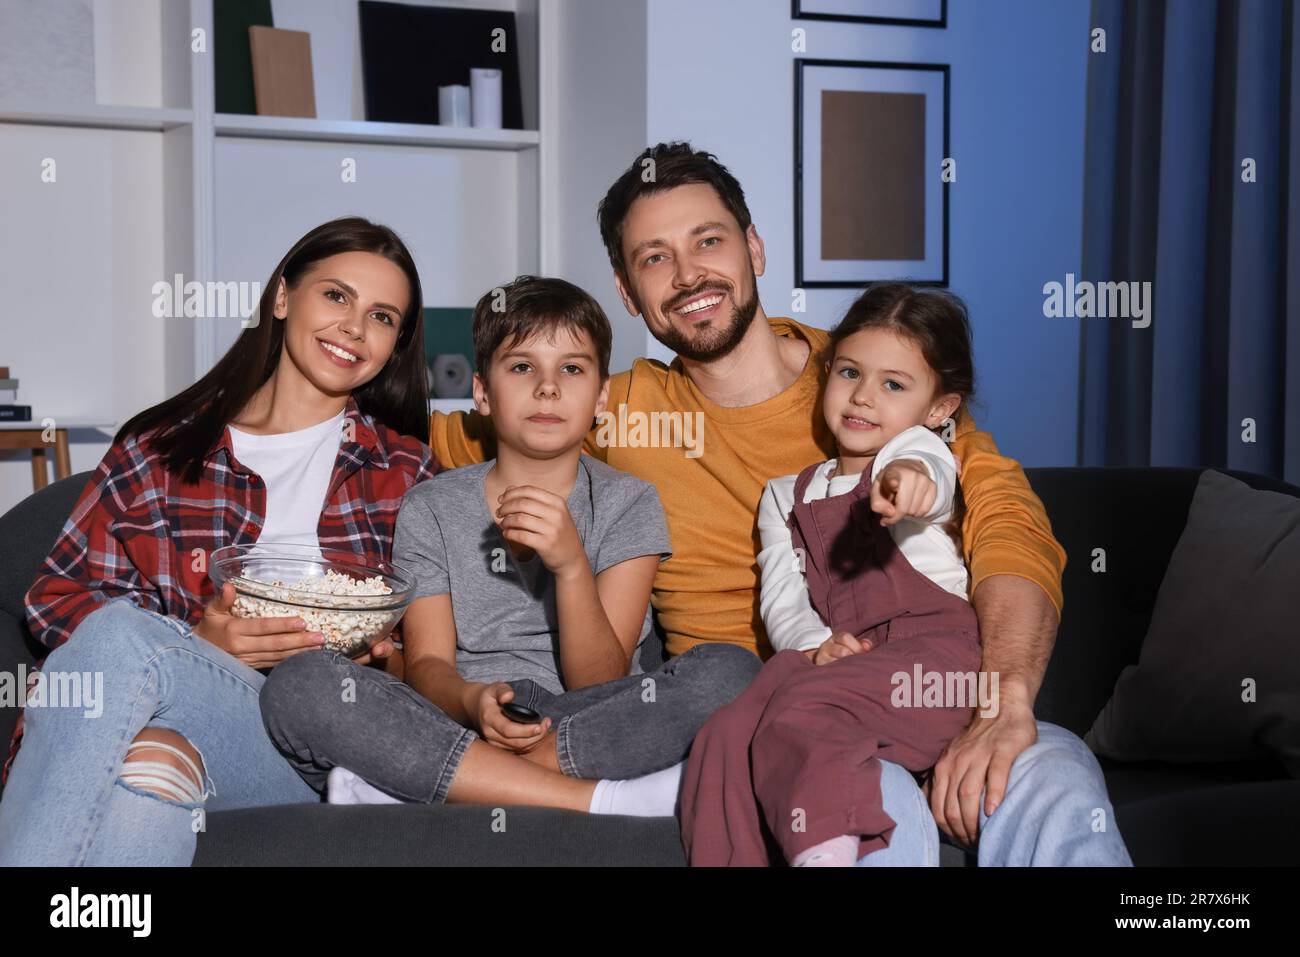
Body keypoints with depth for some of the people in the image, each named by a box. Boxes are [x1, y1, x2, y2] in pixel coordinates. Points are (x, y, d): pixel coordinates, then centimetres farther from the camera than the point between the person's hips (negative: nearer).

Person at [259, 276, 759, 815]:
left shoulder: (627, 504, 6)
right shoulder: (431, 509, 9)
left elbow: (601, 682, -4)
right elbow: (427, 664, 0)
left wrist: (570, 564, -21)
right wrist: (472, 702, -24)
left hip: (589, 730, 0)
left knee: (730, 672, -29)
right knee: (297, 685, -27)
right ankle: (606, 801, -29)